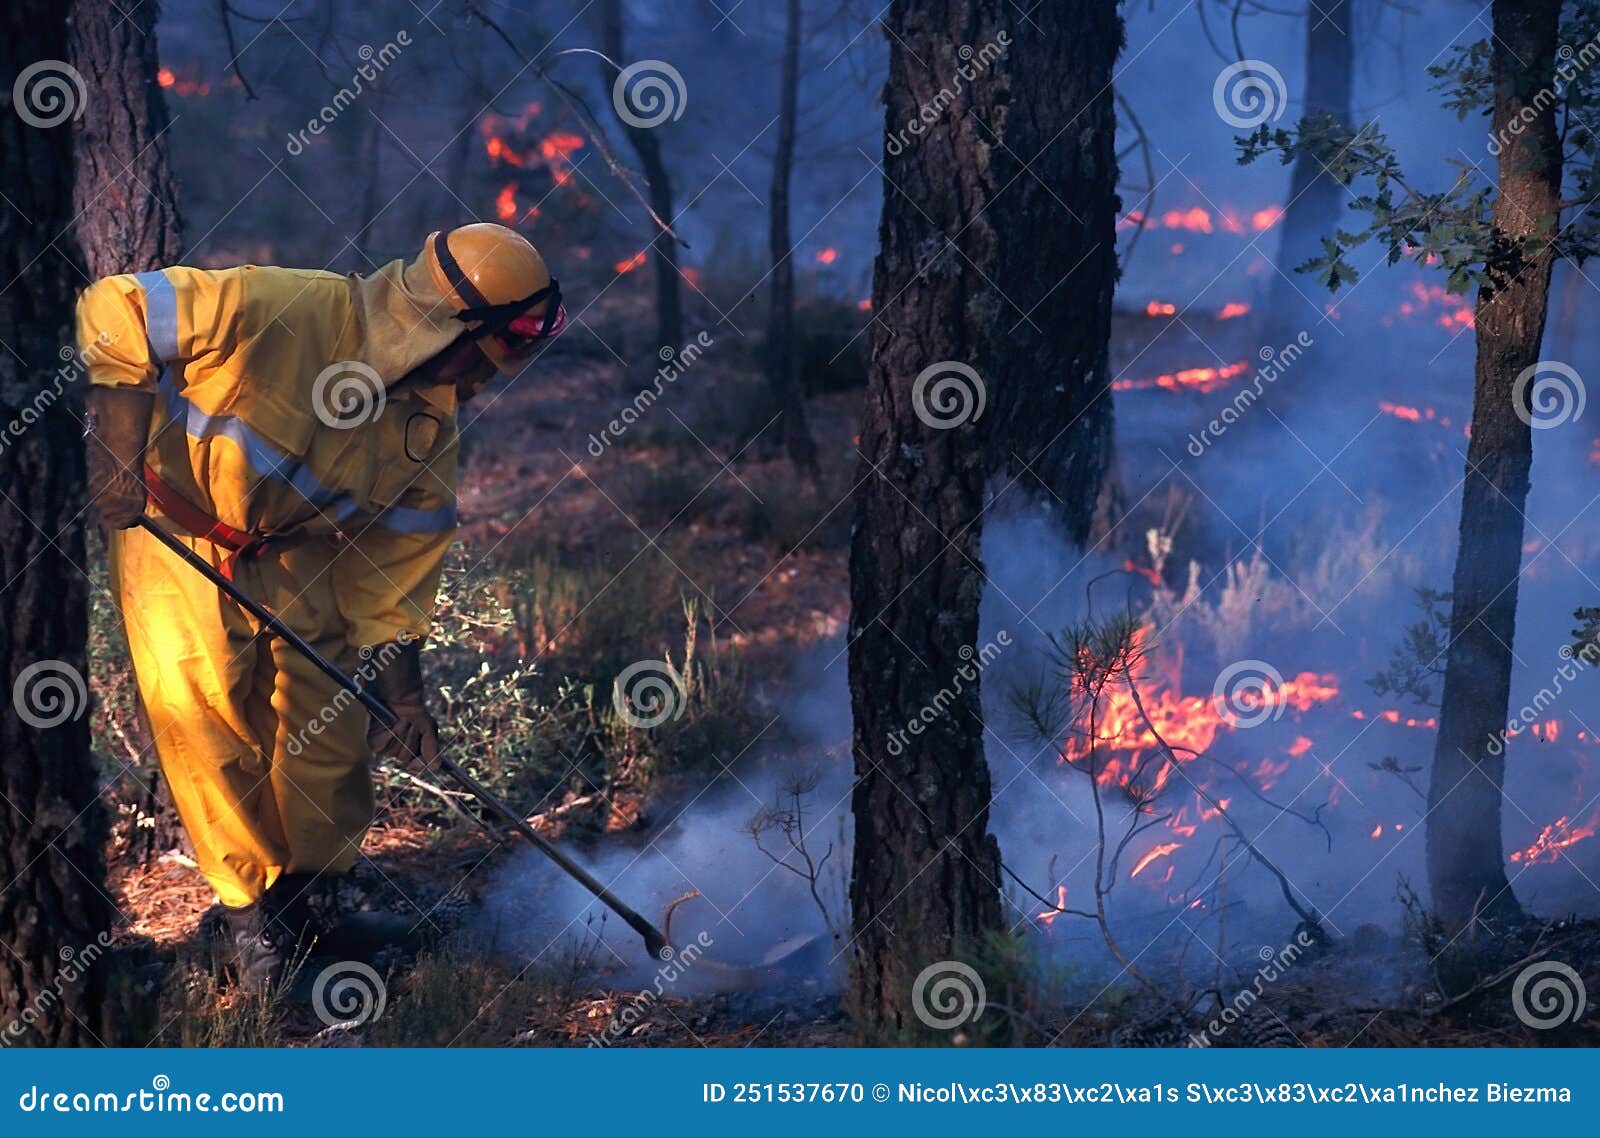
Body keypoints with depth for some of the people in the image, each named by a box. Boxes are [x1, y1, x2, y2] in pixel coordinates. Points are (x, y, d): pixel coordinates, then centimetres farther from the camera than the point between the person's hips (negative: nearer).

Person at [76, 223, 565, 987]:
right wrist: (118, 456, -30)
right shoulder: (276, 310, -30)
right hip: (174, 527, -5)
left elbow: (393, 575, -1)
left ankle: (314, 899, 22)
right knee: (203, 709, -10)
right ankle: (252, 907, 5)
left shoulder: (431, 430, -9)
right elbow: (117, 312, -26)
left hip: (295, 553, 5)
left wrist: (402, 696, -6)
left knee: (330, 721, 3)